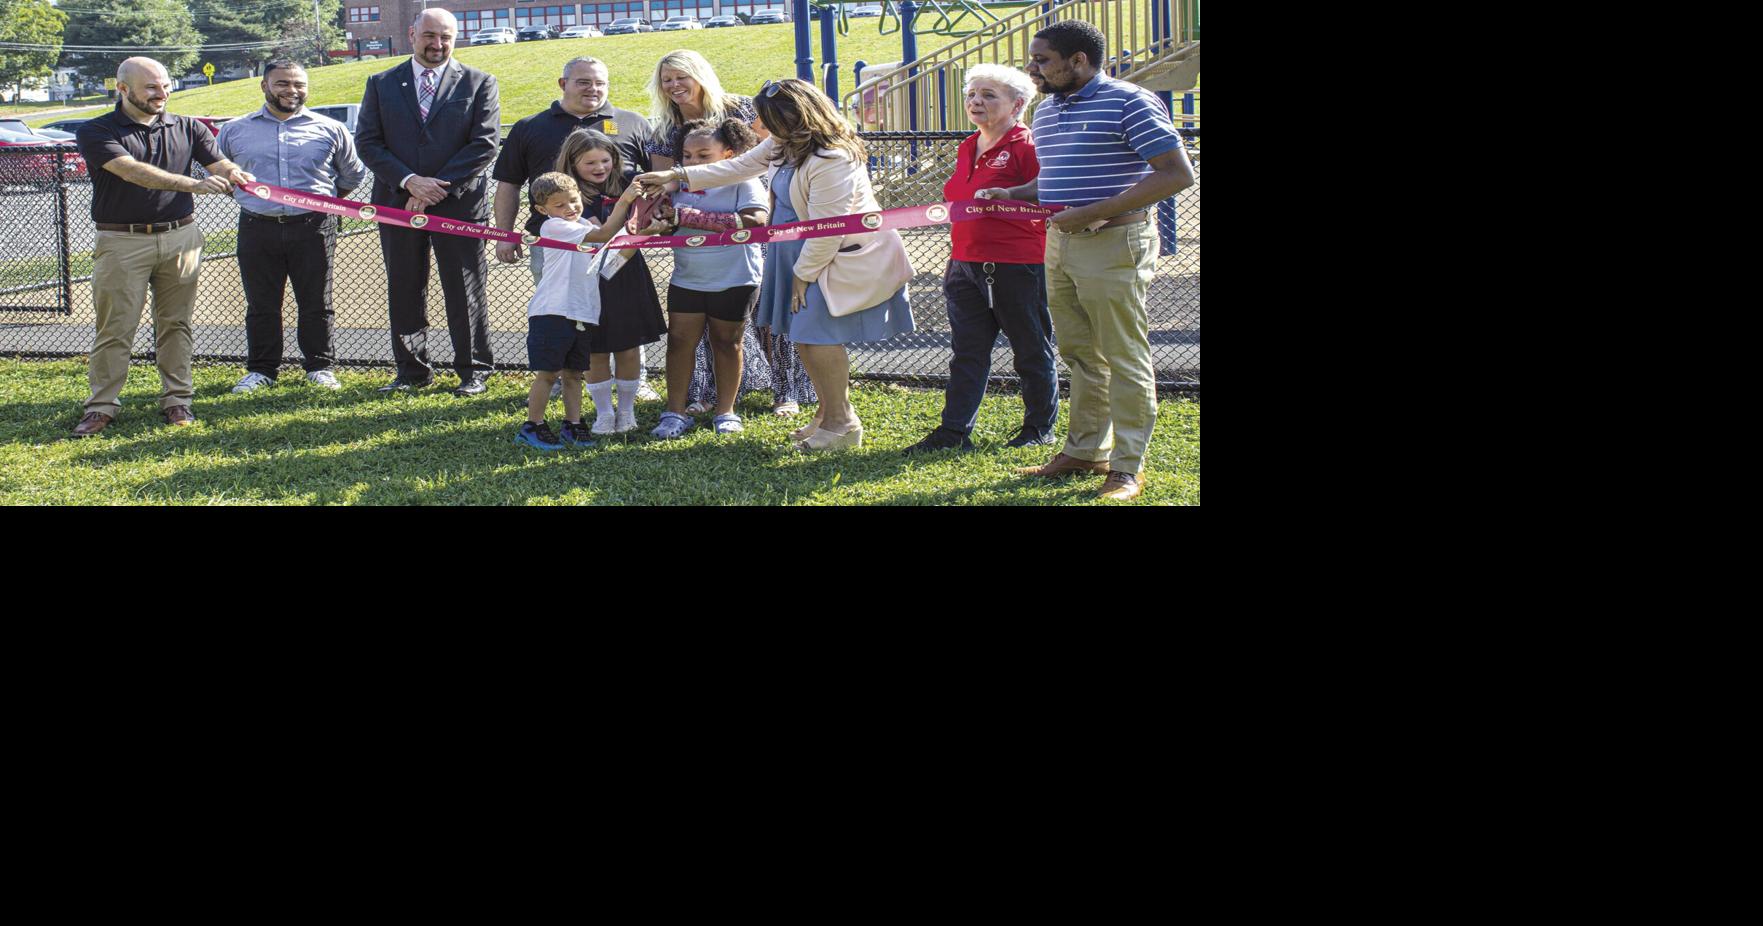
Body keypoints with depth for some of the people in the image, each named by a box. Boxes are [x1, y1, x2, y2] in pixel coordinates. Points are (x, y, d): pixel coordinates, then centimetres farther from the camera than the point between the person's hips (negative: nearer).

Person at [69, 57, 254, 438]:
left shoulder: (187, 129, 12)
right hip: (122, 241, -3)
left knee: (175, 323, 8)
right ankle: (102, 406, 6)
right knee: (115, 327, -1)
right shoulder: (97, 132, -3)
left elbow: (218, 163, 2)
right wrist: (194, 184, -29)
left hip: (180, 238, 3)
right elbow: (133, 171, -19)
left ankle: (177, 399, 17)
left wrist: (233, 174, -25)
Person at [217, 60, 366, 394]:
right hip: (258, 229, 1)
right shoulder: (235, 131, 8)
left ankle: (320, 367, 16)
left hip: (313, 228, -1)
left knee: (316, 303, 5)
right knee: (261, 305, 6)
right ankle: (261, 370, 16)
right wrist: (246, 196, 14)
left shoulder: (330, 129, 6)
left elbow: (353, 174, 18)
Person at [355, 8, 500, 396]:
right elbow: (367, 142, 3)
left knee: (465, 293, 2)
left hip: (459, 203, -2)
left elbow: (485, 144, -5)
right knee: (404, 291, 7)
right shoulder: (382, 84, 9)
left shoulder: (479, 83, 3)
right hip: (397, 202, 2)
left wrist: (439, 188, -12)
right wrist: (408, 181, -12)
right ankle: (412, 370, 17)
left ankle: (473, 371, 12)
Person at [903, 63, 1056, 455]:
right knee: (967, 351, 7)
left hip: (1017, 266, -8)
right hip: (966, 265, 8)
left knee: (1032, 350, 6)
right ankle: (954, 431, 9)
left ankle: (1039, 429, 18)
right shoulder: (967, 148, 14)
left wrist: (1000, 200, -21)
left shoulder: (1027, 147, -11)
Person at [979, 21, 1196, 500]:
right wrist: (1010, 195, 7)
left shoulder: (1130, 102, -11)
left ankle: (1127, 466, 4)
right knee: (1080, 355, 14)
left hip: (1113, 245, -8)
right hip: (1060, 245, 8)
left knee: (1124, 358, -2)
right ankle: (1084, 450, 24)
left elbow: (1178, 174, -17)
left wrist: (1096, 212, -21)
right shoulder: (1046, 111, 15)